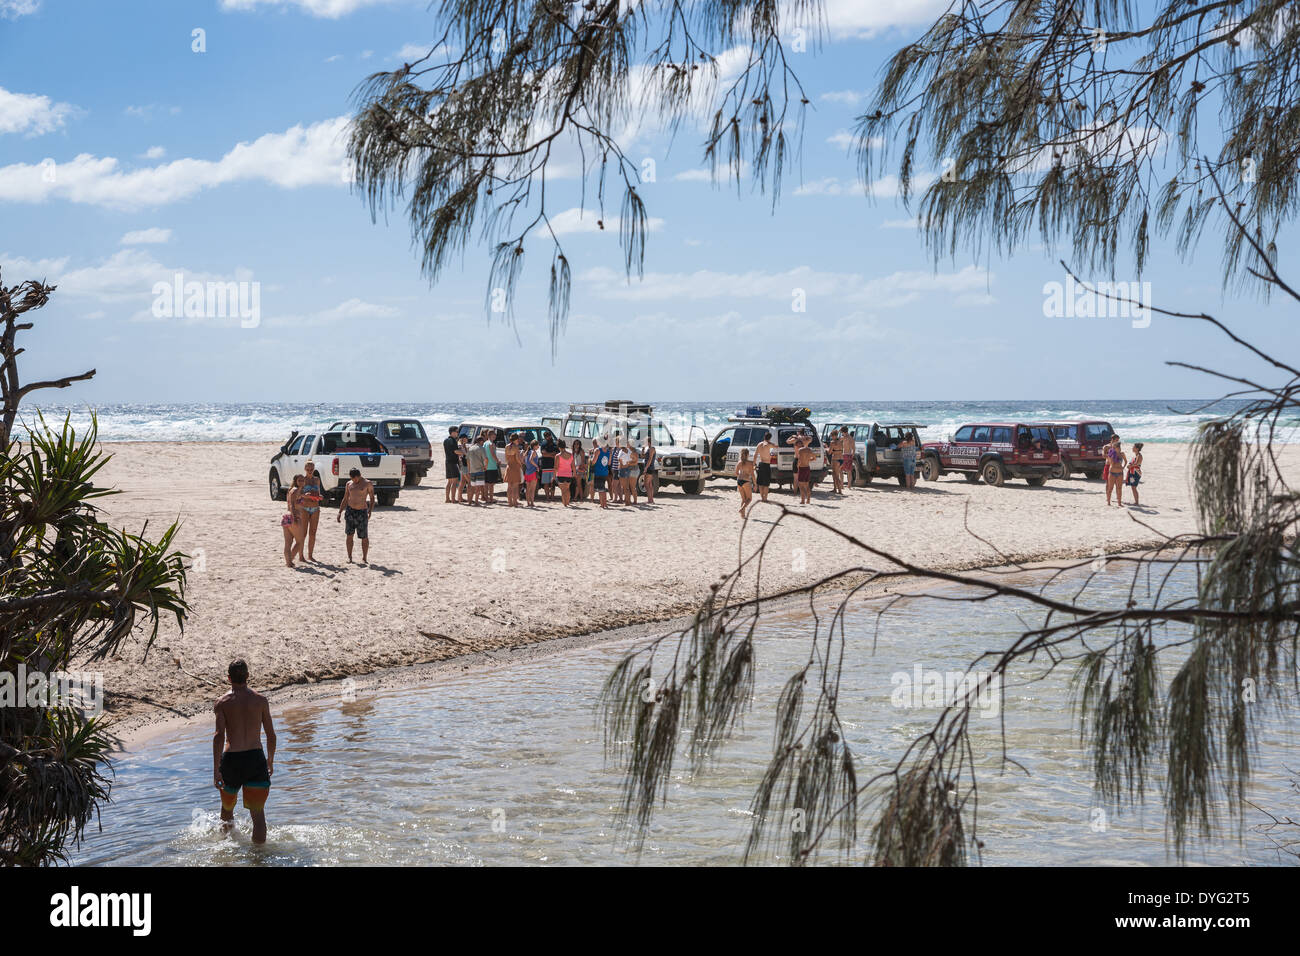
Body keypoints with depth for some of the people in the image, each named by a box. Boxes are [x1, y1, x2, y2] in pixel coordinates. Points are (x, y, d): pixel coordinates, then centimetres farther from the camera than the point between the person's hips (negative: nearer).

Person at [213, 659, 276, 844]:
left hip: (231, 759, 0)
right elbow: (271, 735, 6)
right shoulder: (260, 700, 3)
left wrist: (216, 769, -14)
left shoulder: (222, 702, -2)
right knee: (257, 812, 0)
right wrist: (270, 760, 21)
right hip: (255, 758, 0)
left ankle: (227, 834, 48)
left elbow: (219, 735, -12)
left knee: (227, 802, 26)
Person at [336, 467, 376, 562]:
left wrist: (370, 511, -13)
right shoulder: (349, 484, 9)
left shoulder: (367, 483, -3)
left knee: (364, 537, 0)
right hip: (350, 511, 3)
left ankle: (364, 558, 11)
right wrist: (340, 512, 8)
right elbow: (345, 500, 15)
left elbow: (372, 498, -1)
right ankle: (349, 557, 9)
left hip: (362, 512, -3)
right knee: (349, 535, 2)